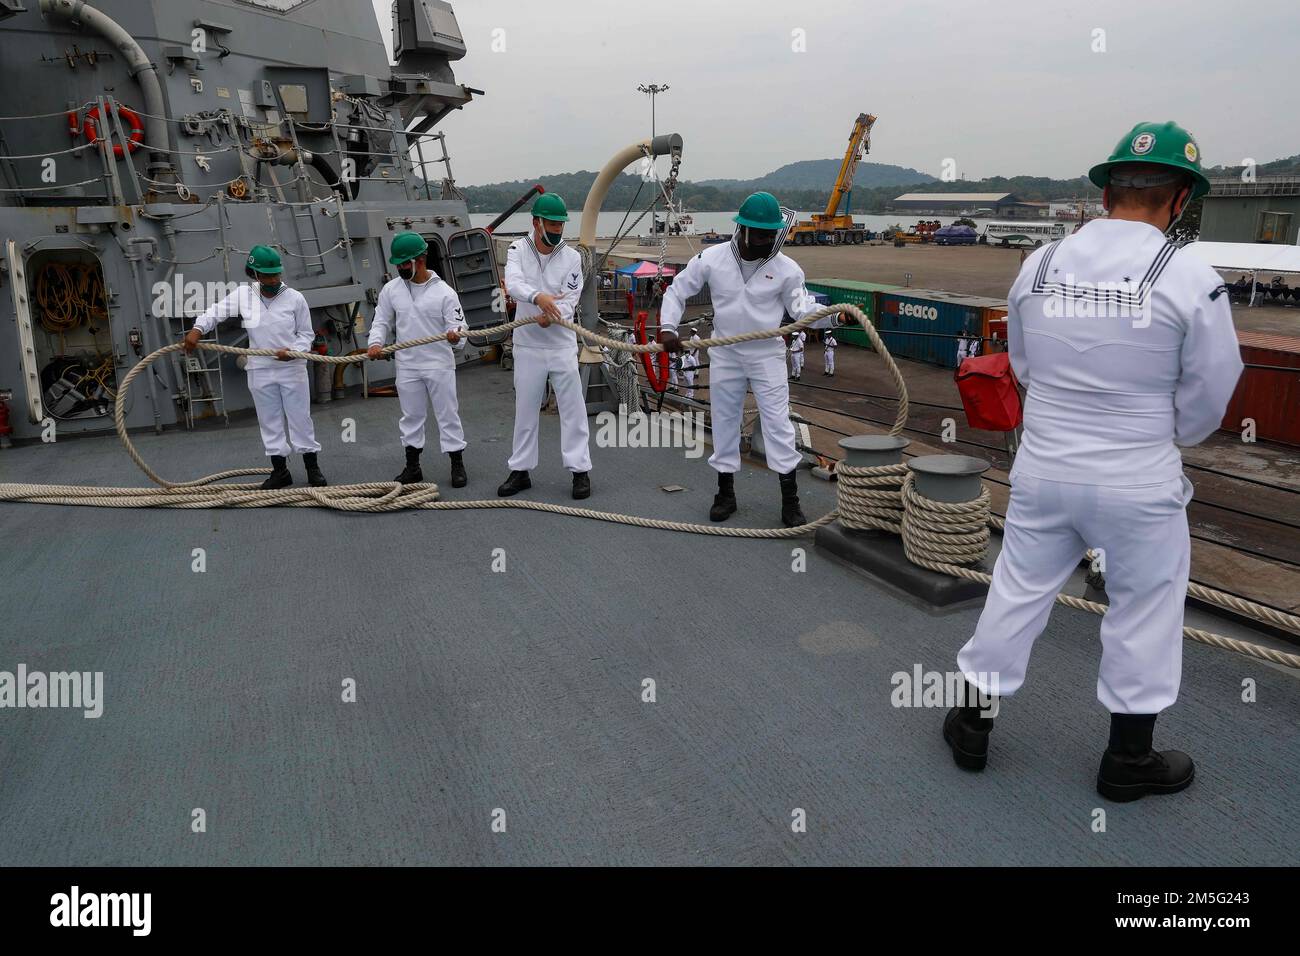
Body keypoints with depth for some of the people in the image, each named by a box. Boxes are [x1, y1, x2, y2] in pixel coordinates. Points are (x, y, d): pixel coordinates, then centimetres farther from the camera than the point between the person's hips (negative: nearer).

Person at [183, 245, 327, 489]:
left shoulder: (295, 298, -8)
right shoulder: (243, 294, -3)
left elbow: (306, 334, -2)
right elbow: (216, 311, 2)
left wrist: (292, 351, -18)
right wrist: (197, 329, -14)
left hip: (292, 369, -2)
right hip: (260, 371, 2)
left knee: (300, 418, 5)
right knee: (269, 421, 9)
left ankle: (312, 468, 16)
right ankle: (280, 470, 20)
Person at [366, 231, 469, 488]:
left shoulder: (444, 292, -9)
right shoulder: (391, 289, 2)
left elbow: (459, 326, -10)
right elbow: (382, 321, 9)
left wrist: (455, 335, -33)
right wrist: (376, 342, -10)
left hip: (439, 364, -3)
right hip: (407, 366, 4)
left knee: (448, 414, 3)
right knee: (411, 416, 12)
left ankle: (457, 465, 12)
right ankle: (412, 466, 23)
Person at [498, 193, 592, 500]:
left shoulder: (572, 257, -3)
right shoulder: (518, 249, -3)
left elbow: (570, 301, -9)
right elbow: (513, 283, -21)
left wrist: (551, 315, -31)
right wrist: (538, 297, -42)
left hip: (562, 345, -1)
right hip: (527, 345, 1)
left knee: (573, 408, 0)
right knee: (525, 409, 10)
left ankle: (580, 470, 9)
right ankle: (520, 470, 22)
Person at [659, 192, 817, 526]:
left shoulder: (786, 268, -9)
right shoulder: (712, 259, -8)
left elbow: (801, 307, -4)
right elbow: (677, 291, 2)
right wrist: (668, 327, -11)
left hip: (767, 355, -1)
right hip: (725, 354, 2)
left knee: (778, 423, -4)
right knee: (724, 421, 10)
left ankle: (790, 500, 5)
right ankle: (726, 493, 24)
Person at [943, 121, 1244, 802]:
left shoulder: (1038, 265, -3)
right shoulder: (1191, 280, -14)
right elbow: (1205, 402, -5)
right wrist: (1156, 433, 14)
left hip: (1043, 471, 3)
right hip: (1138, 484, -3)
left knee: (1016, 594, 16)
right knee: (1144, 614, 15)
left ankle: (971, 726, 30)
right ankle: (1128, 760, 30)